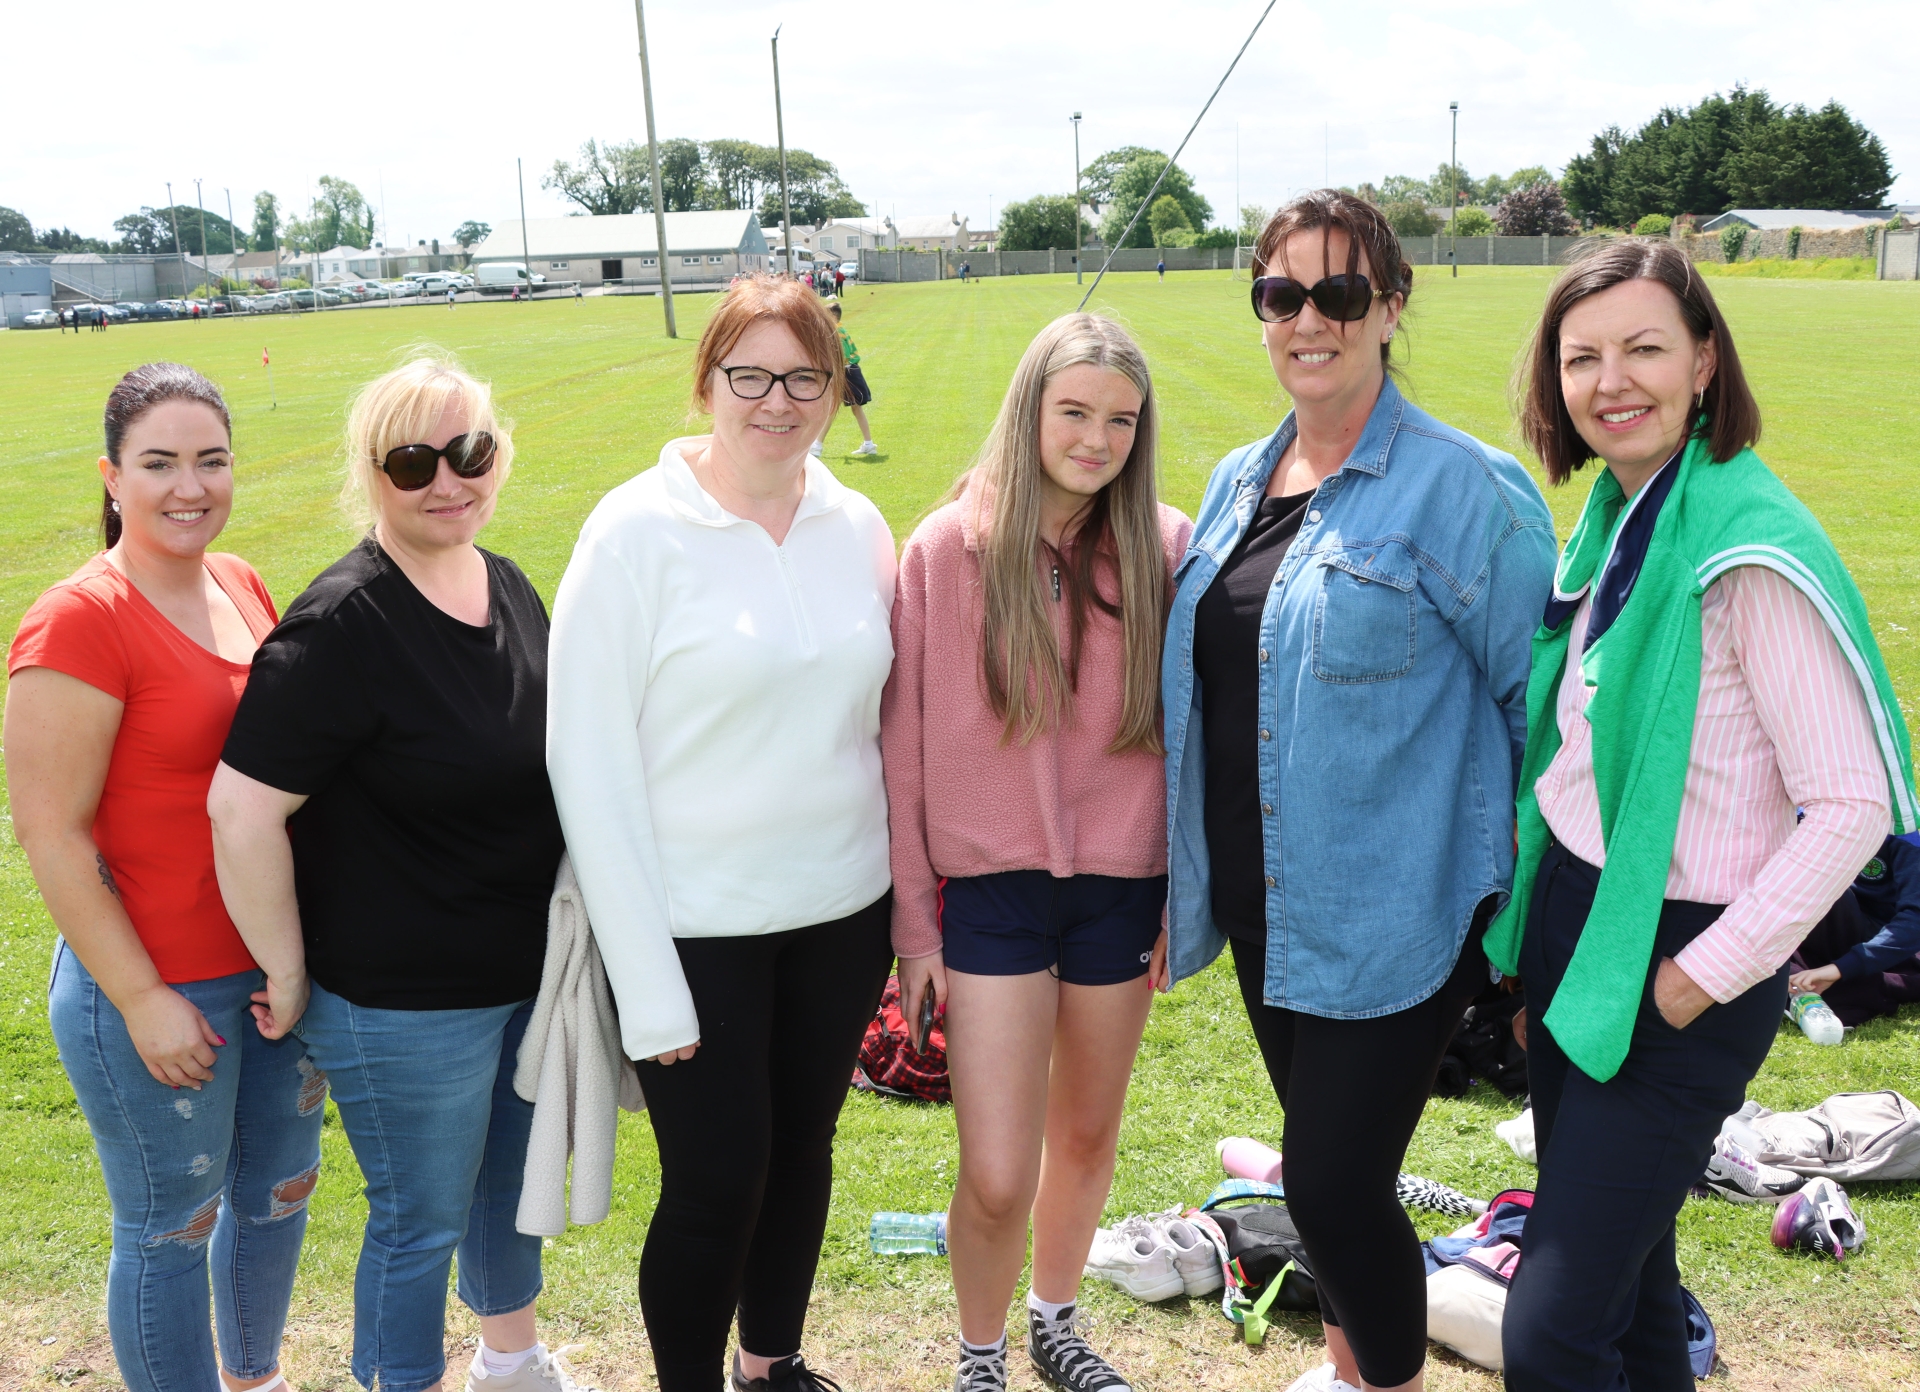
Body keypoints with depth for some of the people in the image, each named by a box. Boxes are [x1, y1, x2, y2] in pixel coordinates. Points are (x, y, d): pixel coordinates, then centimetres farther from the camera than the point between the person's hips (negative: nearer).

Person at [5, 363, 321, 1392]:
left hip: (280, 966, 8)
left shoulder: (241, 586, 4)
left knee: (278, 1188, 23)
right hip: (158, 994, -8)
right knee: (171, 1229, 10)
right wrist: (141, 999, -17)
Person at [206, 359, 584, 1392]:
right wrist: (287, 976, -17)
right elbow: (241, 810, -25)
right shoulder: (343, 625, -23)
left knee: (514, 1179, 26)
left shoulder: (509, 586, 2)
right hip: (405, 1004, -8)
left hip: (531, 972, 8)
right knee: (422, 1221, 10)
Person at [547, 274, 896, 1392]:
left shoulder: (857, 525, 1)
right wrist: (647, 986, -14)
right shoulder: (637, 532, -12)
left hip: (841, 915, 5)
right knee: (716, 1185, 3)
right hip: (696, 929, -4)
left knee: (803, 1148, 19)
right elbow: (590, 762, -13)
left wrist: (902, 900, 8)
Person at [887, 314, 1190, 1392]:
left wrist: (1186, 896, 2)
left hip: (1121, 886, 2)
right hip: (993, 888, -2)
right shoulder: (948, 547, -8)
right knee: (996, 1180, -1)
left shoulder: (1165, 551, -4)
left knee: (1087, 1133, 19)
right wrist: (913, 918, -3)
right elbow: (905, 745, -4)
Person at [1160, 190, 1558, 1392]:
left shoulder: (1458, 486, -13)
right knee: (1323, 1160, 21)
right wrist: (1194, 868, 17)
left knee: (1334, 1181, -3)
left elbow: (1540, 686, -10)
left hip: (1393, 914, -7)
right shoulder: (1240, 482, 9)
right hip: (1265, 900, 7)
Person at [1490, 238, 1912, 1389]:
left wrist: (1710, 974, -17)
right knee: (1621, 1263, 21)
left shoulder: (1751, 551, -20)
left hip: (1676, 959, -8)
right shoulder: (1613, 515, 6)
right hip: (1570, 912, 8)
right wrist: (1531, 909, 13)